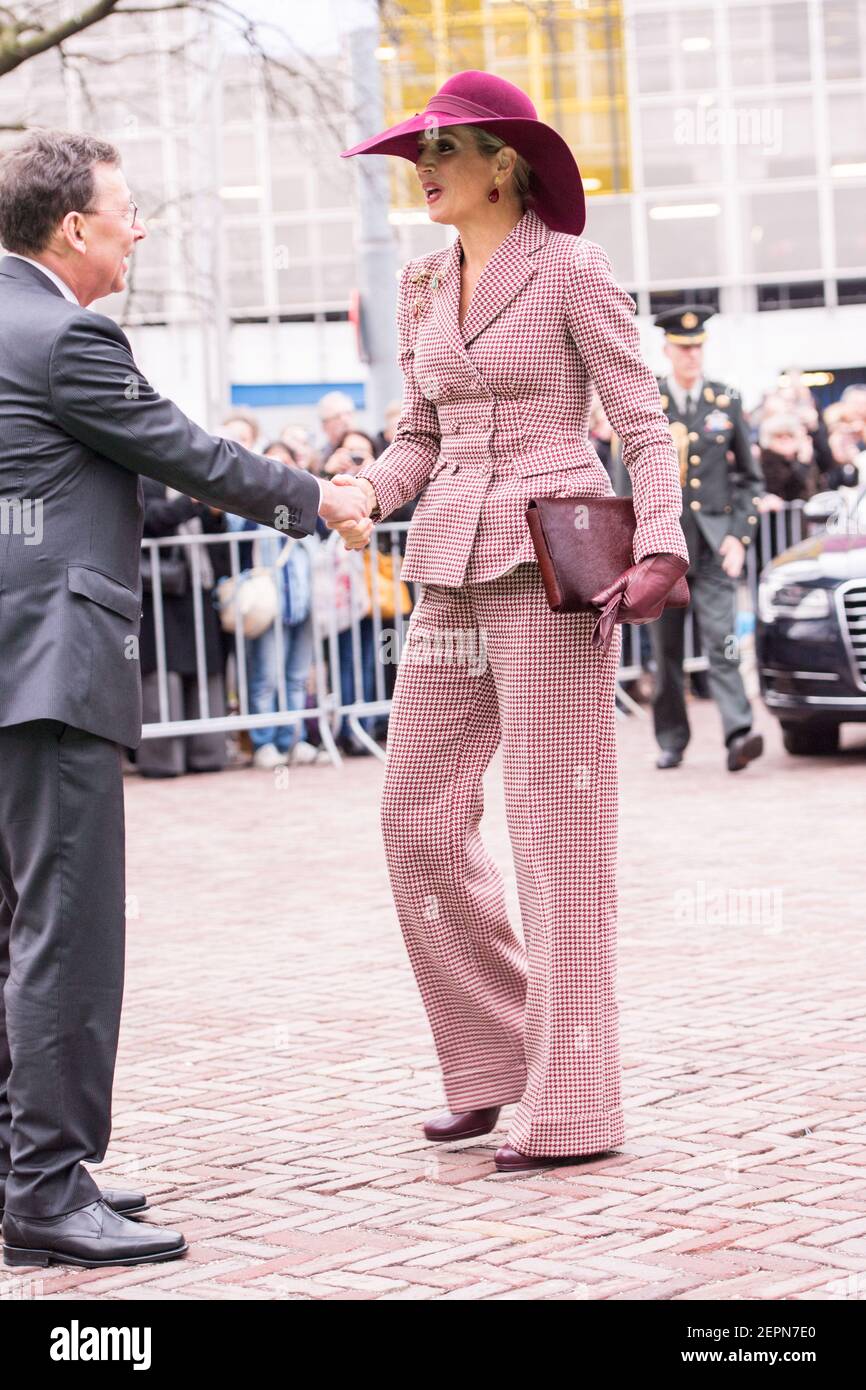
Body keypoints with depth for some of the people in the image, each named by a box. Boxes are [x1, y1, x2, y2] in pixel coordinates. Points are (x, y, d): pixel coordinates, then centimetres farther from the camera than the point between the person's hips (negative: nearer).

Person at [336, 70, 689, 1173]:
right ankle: (496, 1061, 20)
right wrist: (361, 498, -3)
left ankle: (569, 1105, 2)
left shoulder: (569, 270, -4)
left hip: (551, 566, -7)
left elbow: (643, 421, -5)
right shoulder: (425, 287, 14)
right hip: (452, 569, 7)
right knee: (418, 817, 6)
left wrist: (662, 545, -18)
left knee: (554, 826, -5)